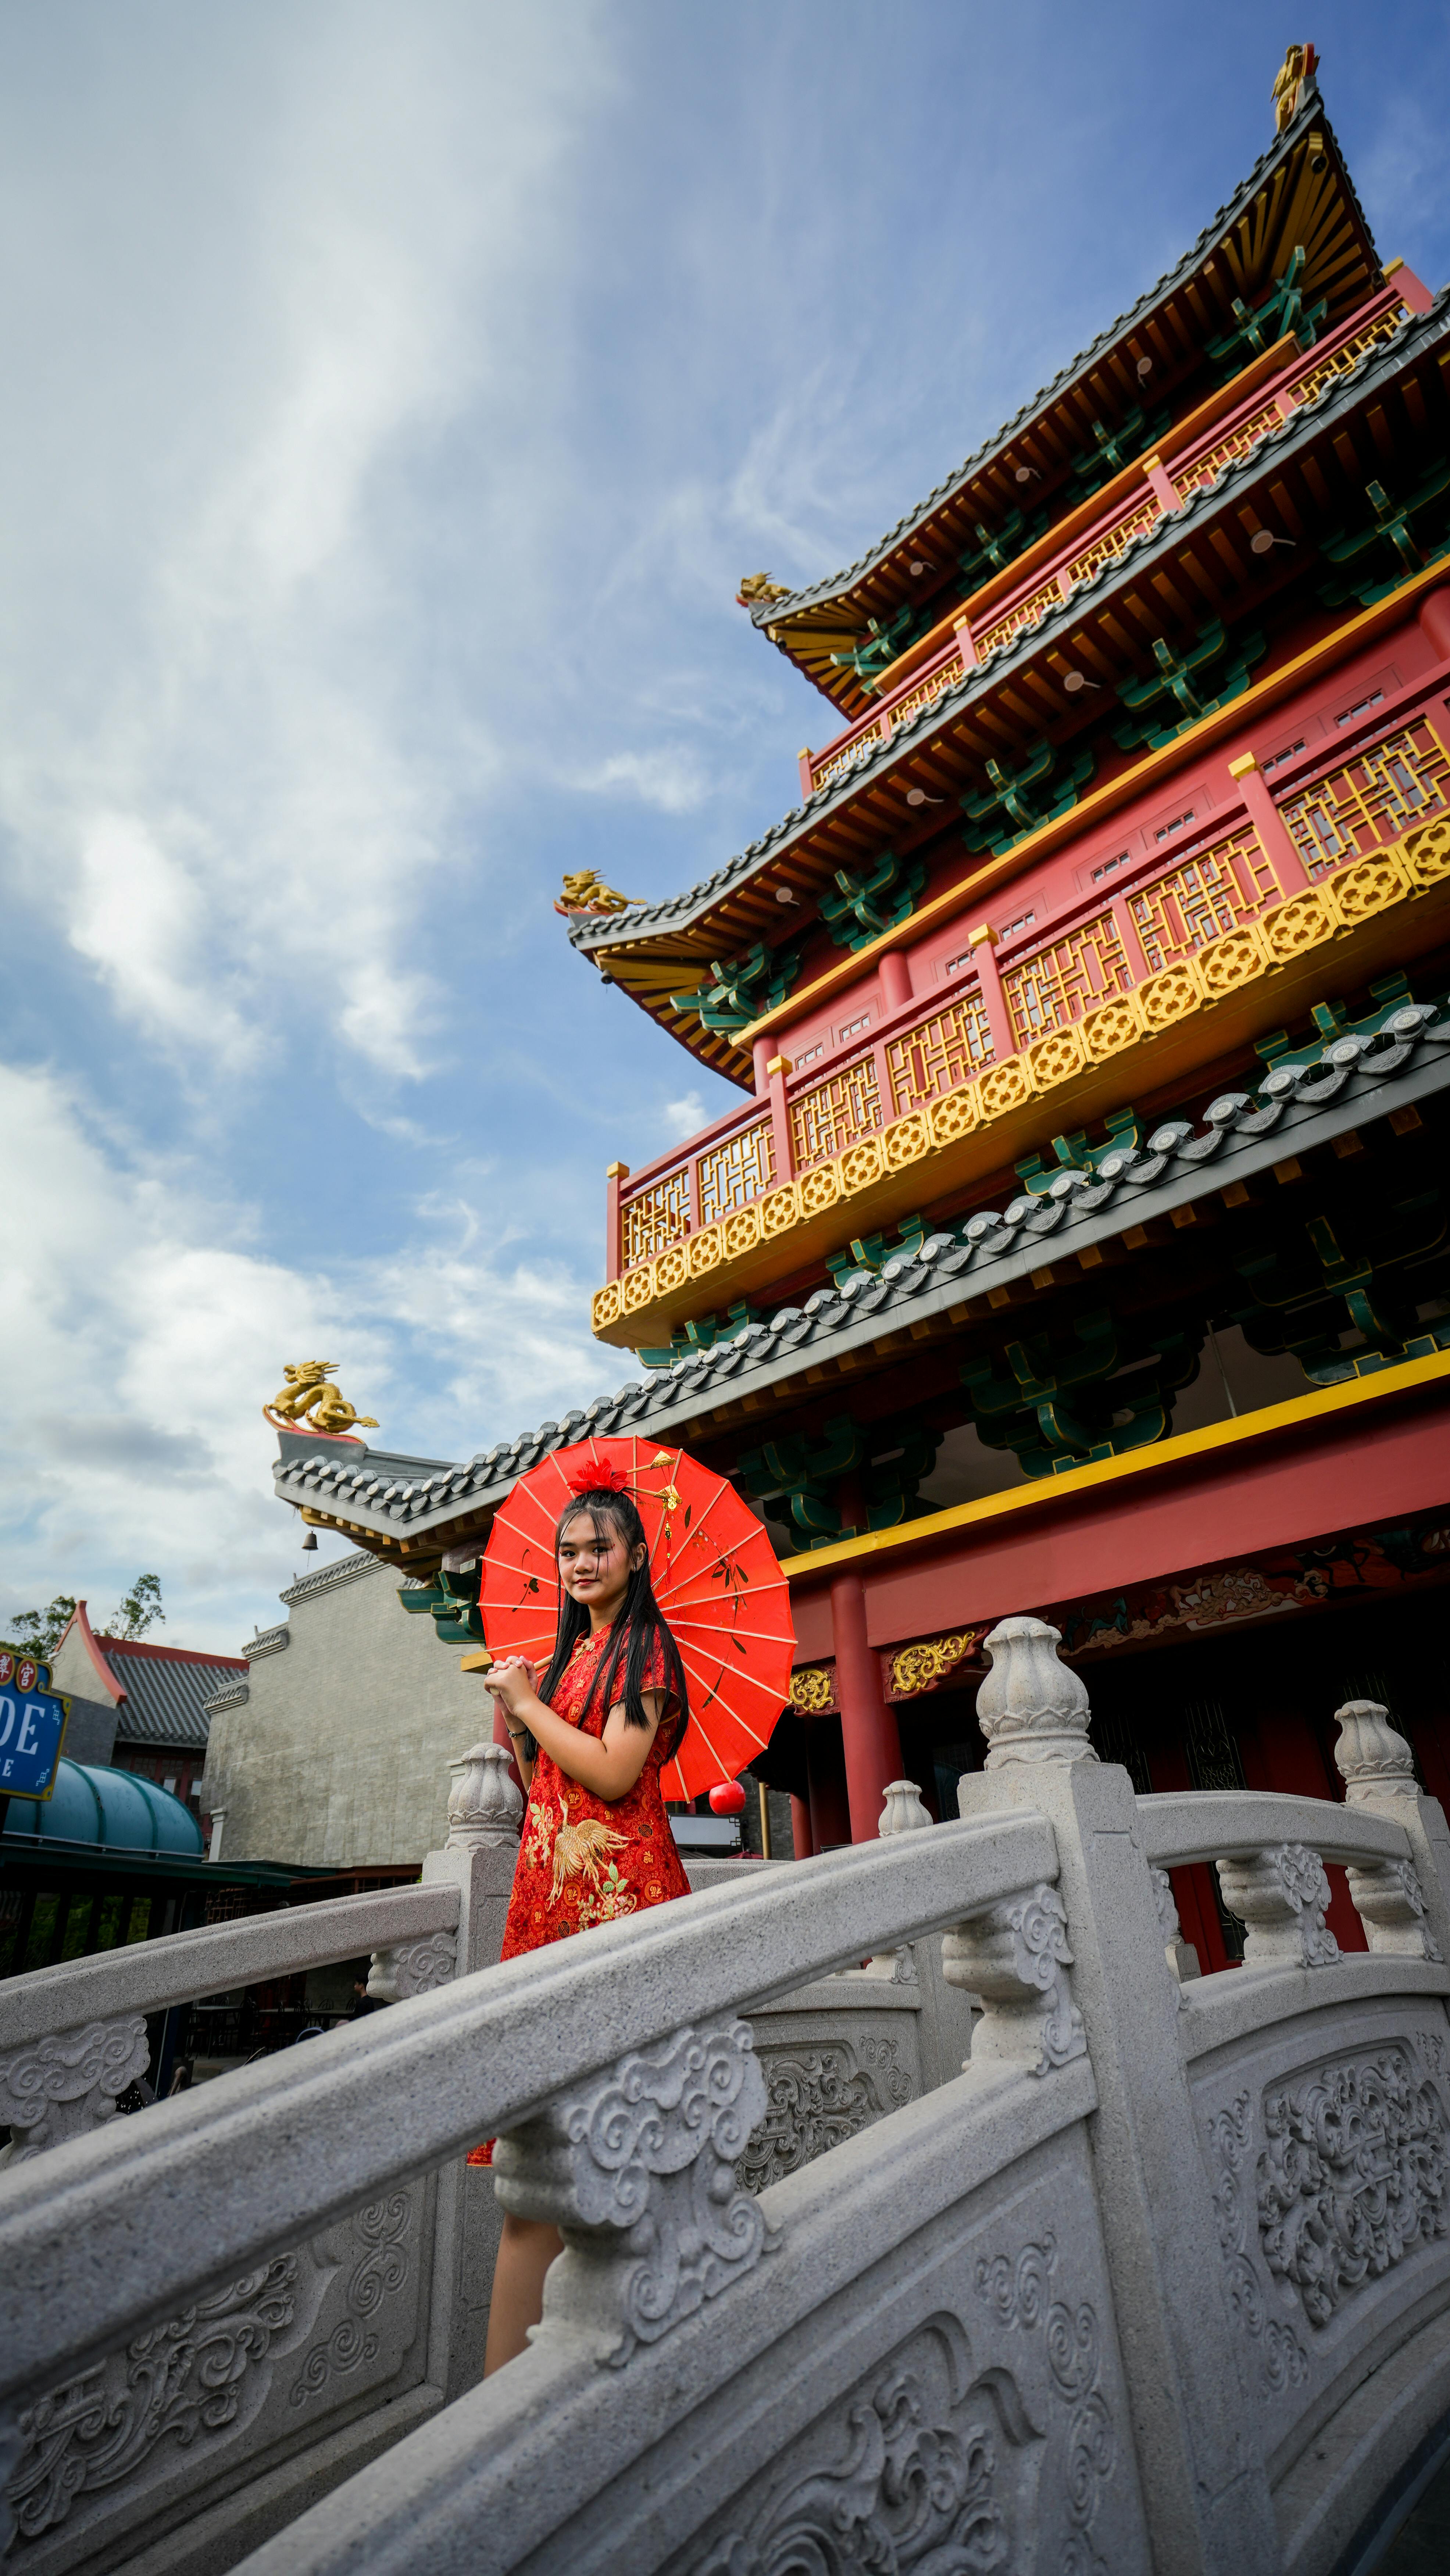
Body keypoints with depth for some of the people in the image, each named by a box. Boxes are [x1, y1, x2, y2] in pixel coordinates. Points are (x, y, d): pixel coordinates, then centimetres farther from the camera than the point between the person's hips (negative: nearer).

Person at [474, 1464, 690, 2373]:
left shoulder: (643, 1648, -4)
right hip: (552, 1882, 8)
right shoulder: (571, 1653, 19)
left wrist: (530, 1703, -6)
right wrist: (513, 1716, 6)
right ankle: (510, 2367, 8)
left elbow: (613, 1774, -16)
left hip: (616, 1887, -7)